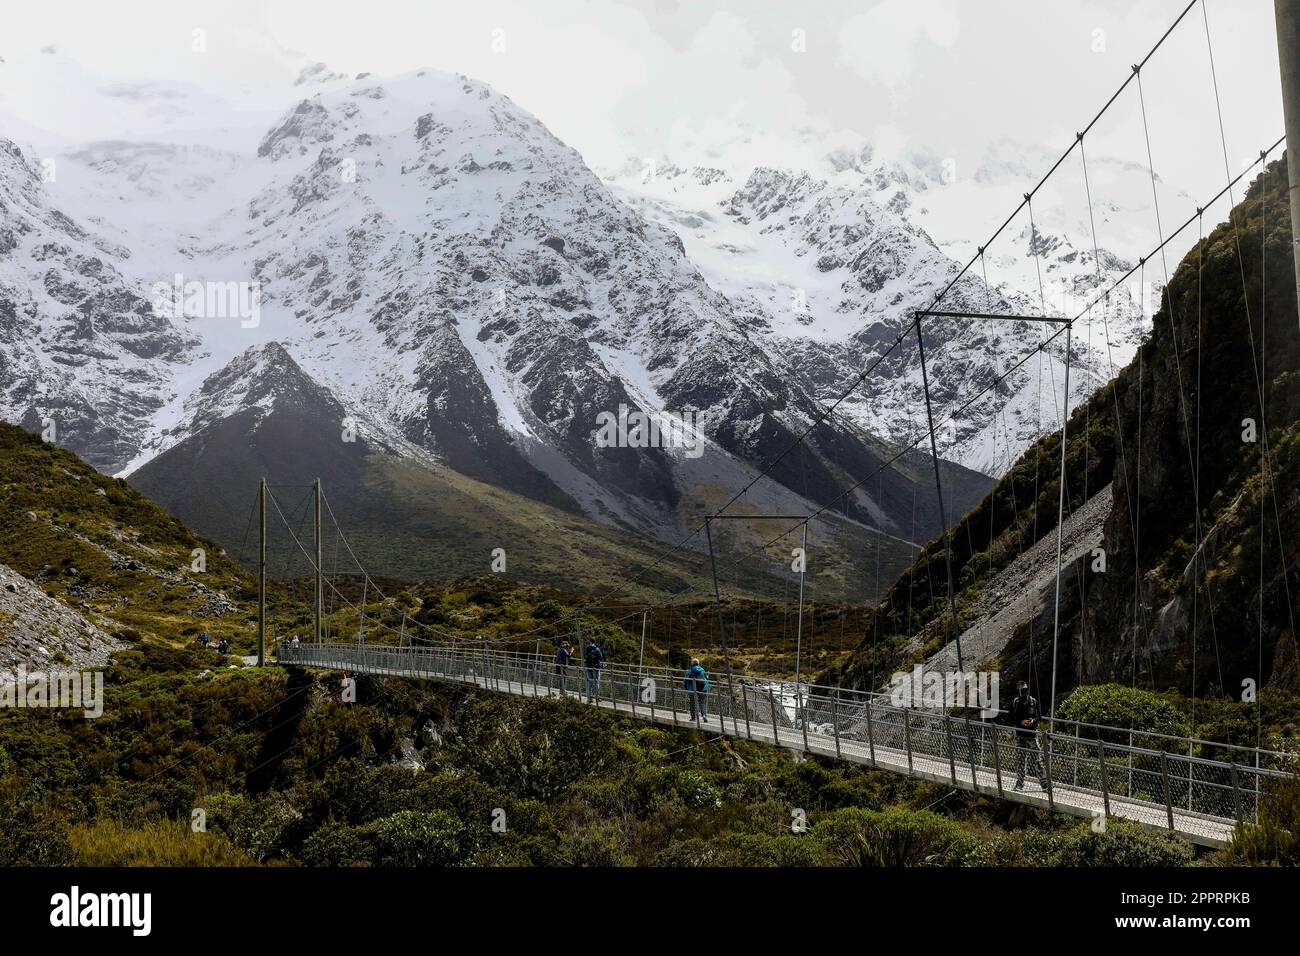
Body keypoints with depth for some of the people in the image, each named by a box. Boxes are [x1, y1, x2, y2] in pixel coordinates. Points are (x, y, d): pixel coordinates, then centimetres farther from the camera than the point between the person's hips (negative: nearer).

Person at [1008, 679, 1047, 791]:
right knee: (1020, 760, 3)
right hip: (1020, 735, 0)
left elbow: (1039, 716, 12)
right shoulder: (1014, 703, 1)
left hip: (1032, 734, 0)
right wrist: (1021, 722, -13)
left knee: (1038, 759, -3)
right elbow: (1010, 719, 2)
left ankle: (1044, 783, 1)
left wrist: (1034, 720, -9)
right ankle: (1020, 784, 11)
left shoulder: (1034, 702, 4)